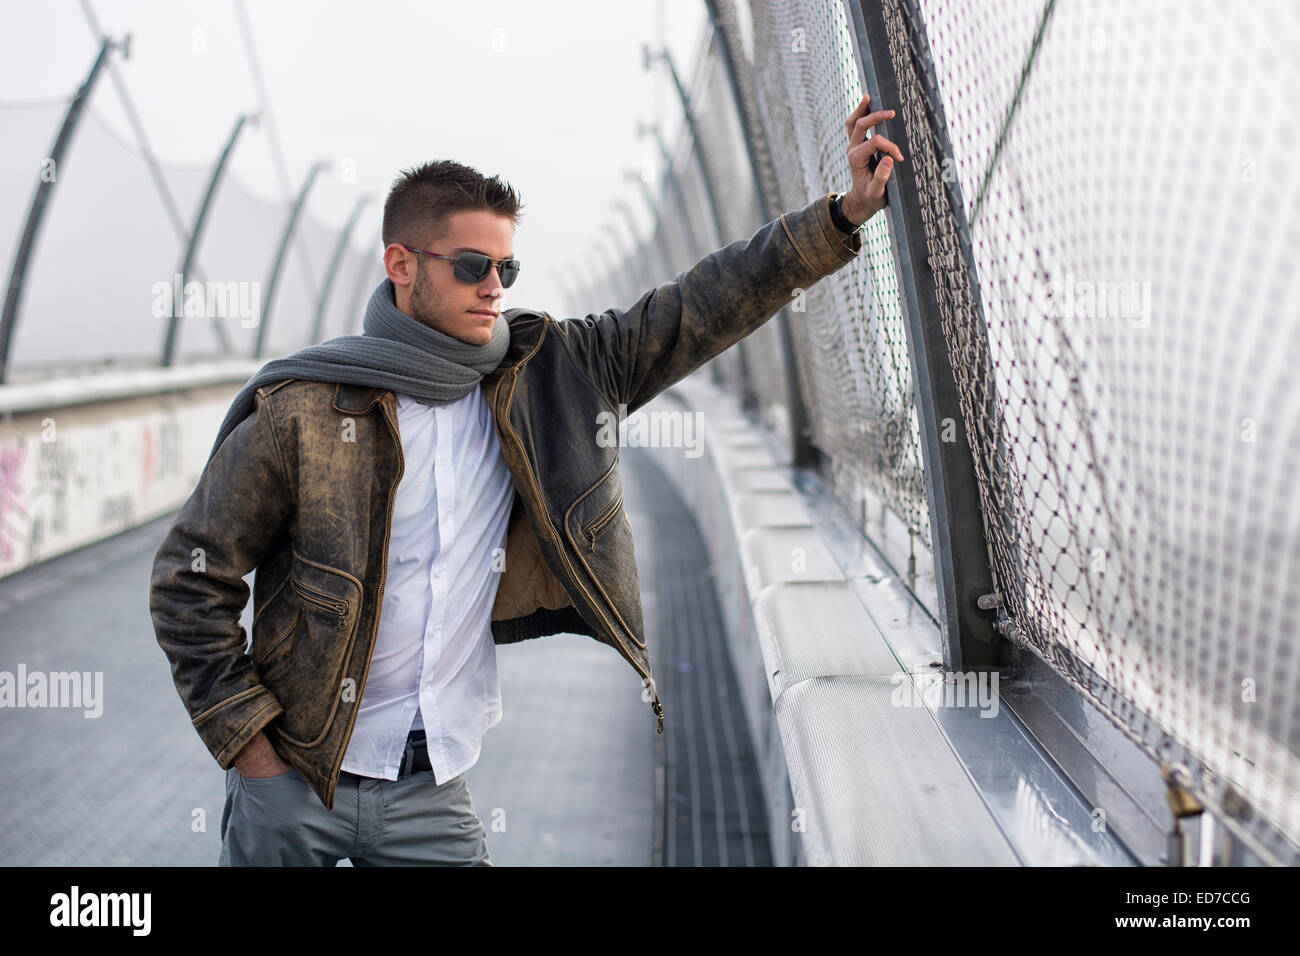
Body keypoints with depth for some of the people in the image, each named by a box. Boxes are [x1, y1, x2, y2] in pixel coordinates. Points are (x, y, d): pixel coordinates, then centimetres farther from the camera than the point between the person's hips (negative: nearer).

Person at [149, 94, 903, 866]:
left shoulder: (545, 377, -1)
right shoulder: (303, 411, -12)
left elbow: (700, 311, -2)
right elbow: (192, 579, -6)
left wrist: (843, 216, -9)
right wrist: (247, 740, -9)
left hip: (434, 787, 3)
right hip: (296, 780, -2)